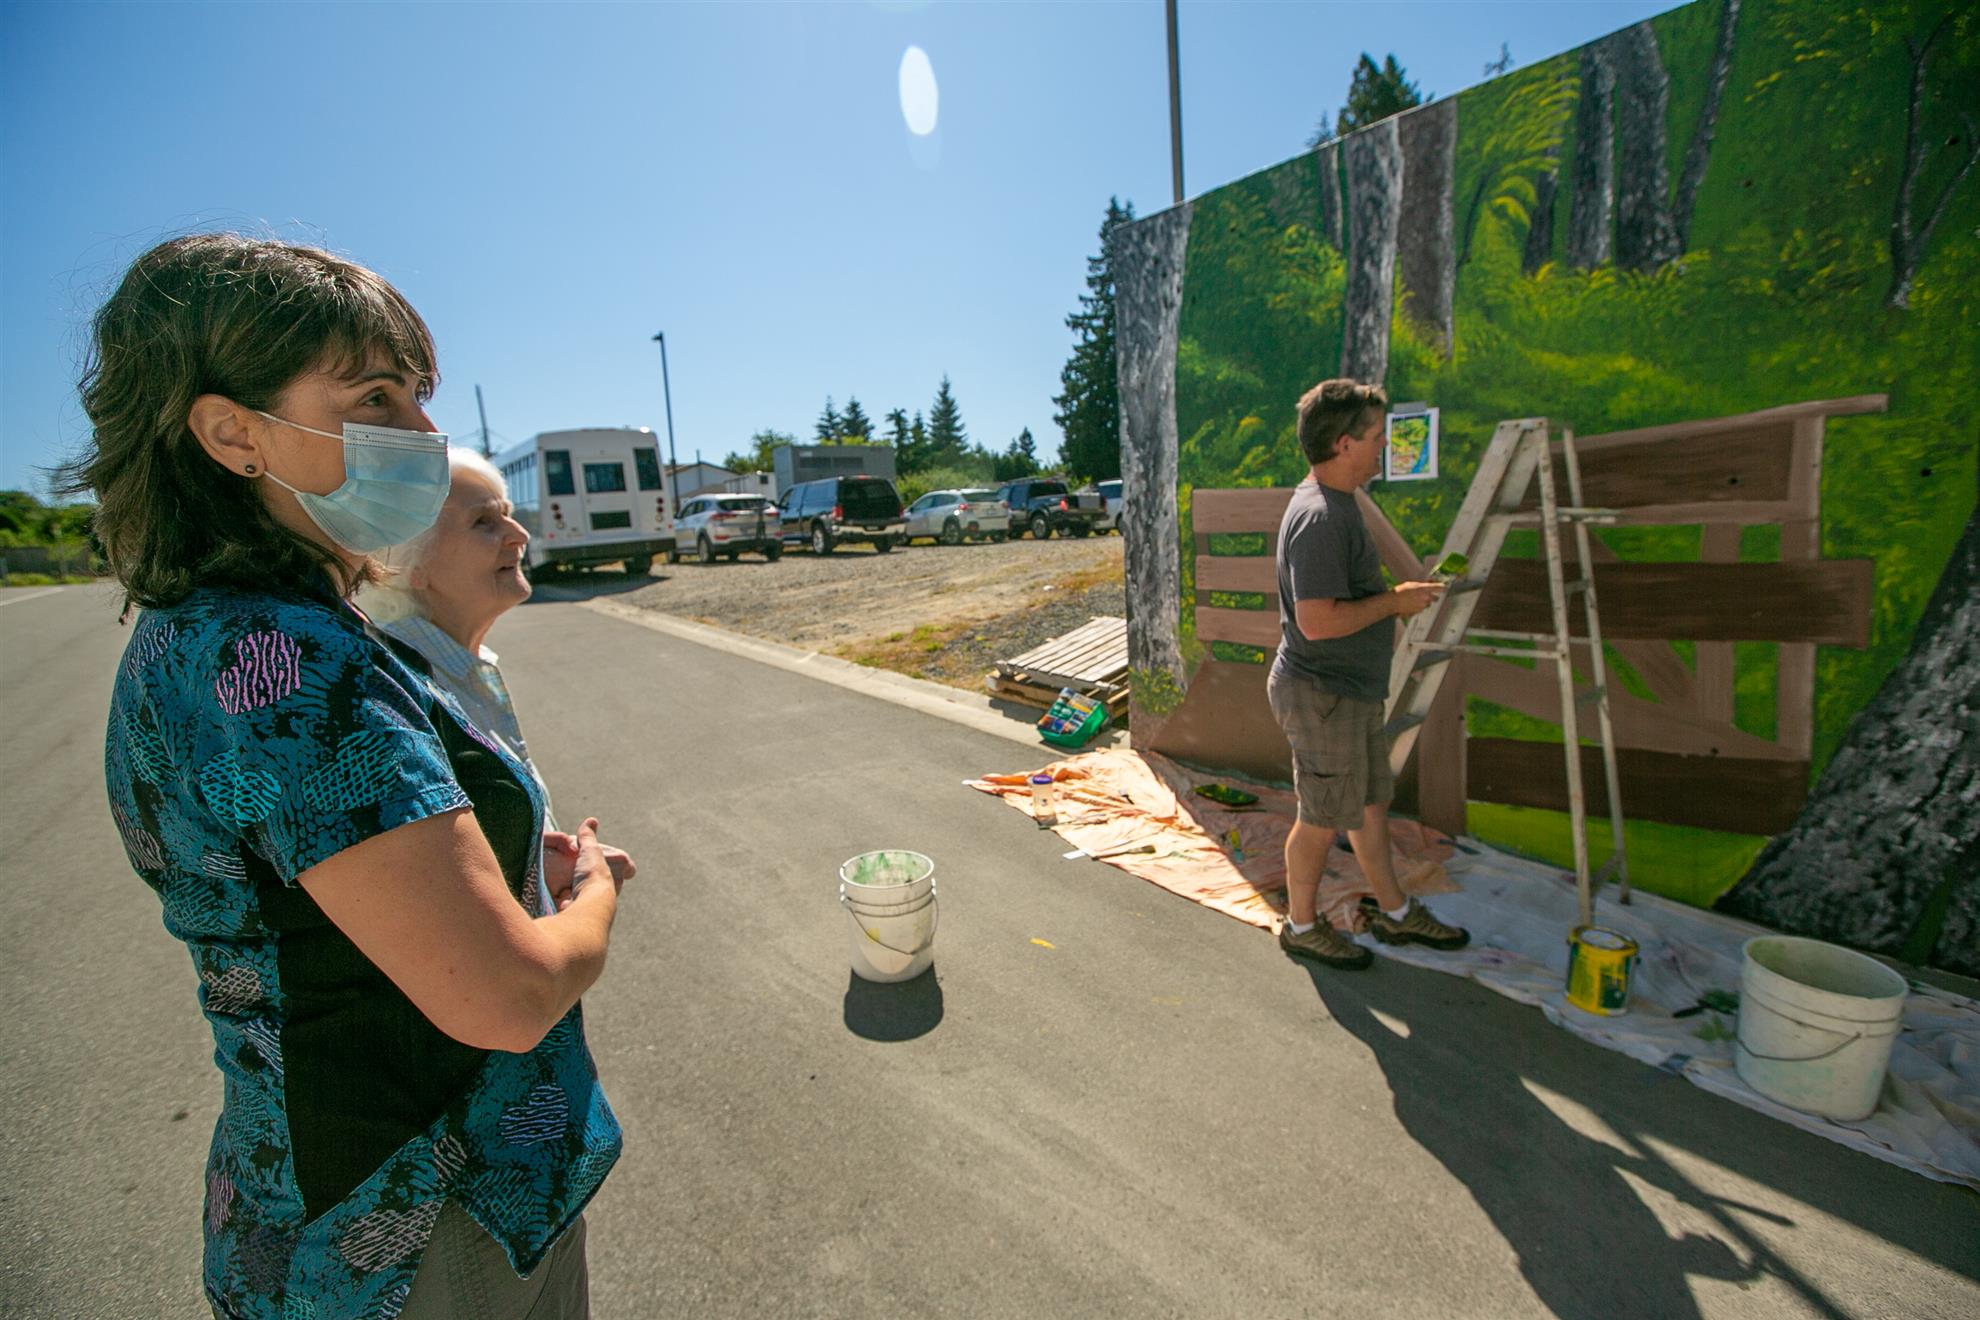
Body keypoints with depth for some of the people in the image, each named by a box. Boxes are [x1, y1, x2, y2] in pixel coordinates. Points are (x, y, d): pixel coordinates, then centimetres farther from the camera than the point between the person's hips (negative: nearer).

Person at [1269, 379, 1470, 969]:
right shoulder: (1318, 517, -23)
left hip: (1352, 690, 10)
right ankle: (1301, 925, 25)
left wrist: (1395, 598, 12)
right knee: (1324, 819, 5)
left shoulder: (1337, 505, 12)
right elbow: (1317, 621, -30)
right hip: (1323, 697, -10)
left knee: (1372, 802, 21)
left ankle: (1394, 912, 39)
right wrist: (1393, 601, -18)